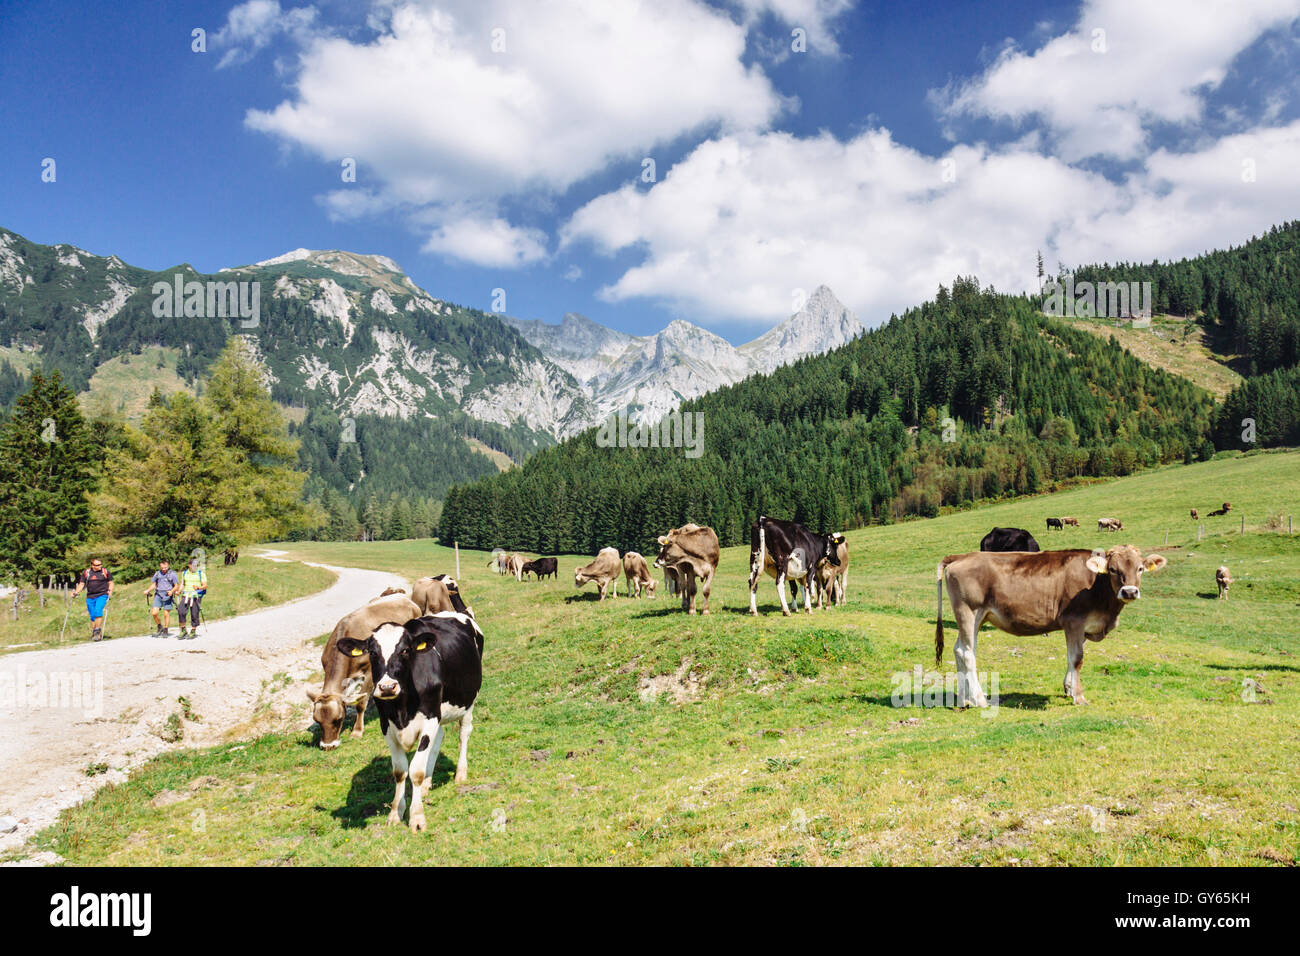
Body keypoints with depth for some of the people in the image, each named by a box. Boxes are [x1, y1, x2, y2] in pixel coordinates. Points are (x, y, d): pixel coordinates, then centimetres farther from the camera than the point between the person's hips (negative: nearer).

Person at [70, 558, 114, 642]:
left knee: (98, 611, -21)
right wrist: (76, 592, -3)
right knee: (92, 616, 6)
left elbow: (110, 582, 9)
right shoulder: (86, 573, 8)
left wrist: (110, 590, -7)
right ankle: (93, 634, 18)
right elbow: (81, 584, 11)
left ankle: (98, 632, -18)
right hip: (90, 597, 3)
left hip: (102, 595, -3)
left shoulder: (106, 572, 3)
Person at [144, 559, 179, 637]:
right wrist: (147, 590, 2)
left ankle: (165, 631, 14)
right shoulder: (157, 573, 11)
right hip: (158, 595, 3)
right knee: (154, 613, -8)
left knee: (166, 614, -1)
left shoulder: (172, 574, 0)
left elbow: (177, 586, -2)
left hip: (168, 596, -3)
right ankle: (159, 627, 16)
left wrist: (171, 591, -20)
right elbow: (153, 584, 19)